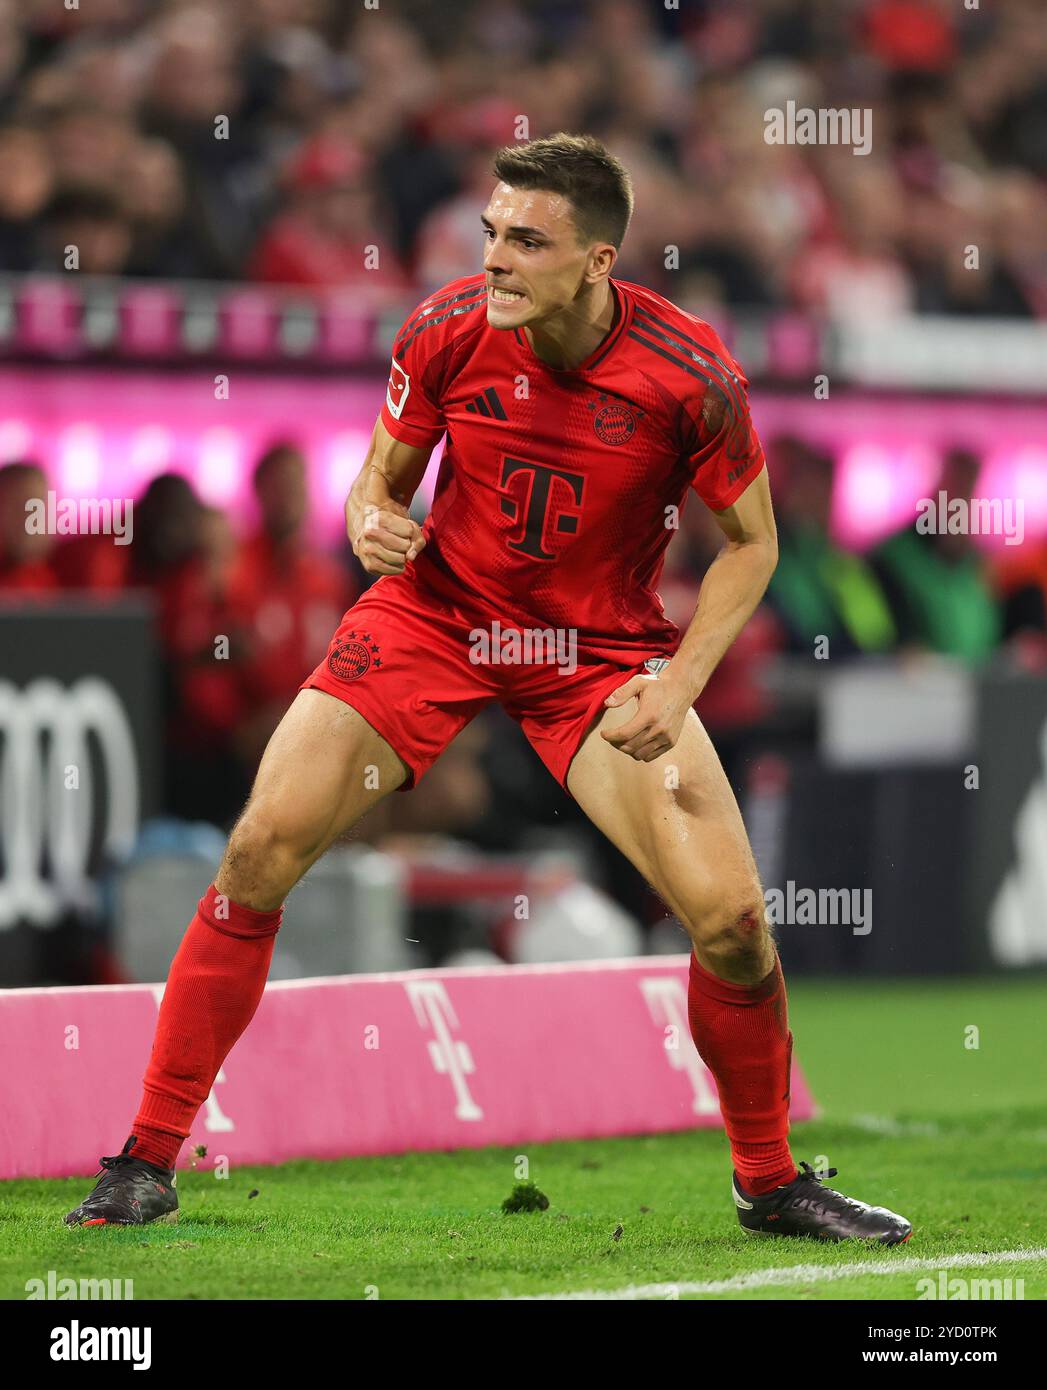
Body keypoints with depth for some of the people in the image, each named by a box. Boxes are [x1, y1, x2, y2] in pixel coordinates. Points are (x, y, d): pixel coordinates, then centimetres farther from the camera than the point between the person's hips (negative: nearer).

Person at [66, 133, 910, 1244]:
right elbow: (381, 472, 3)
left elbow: (749, 539, -5)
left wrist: (679, 685, -17)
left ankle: (770, 1183, 14)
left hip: (604, 646, -1)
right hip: (434, 613, 1)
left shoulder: (690, 374, -19)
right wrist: (370, 517, -22)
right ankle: (147, 1163, -2)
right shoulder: (449, 330, -15)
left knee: (728, 917, -13)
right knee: (262, 848, -14)